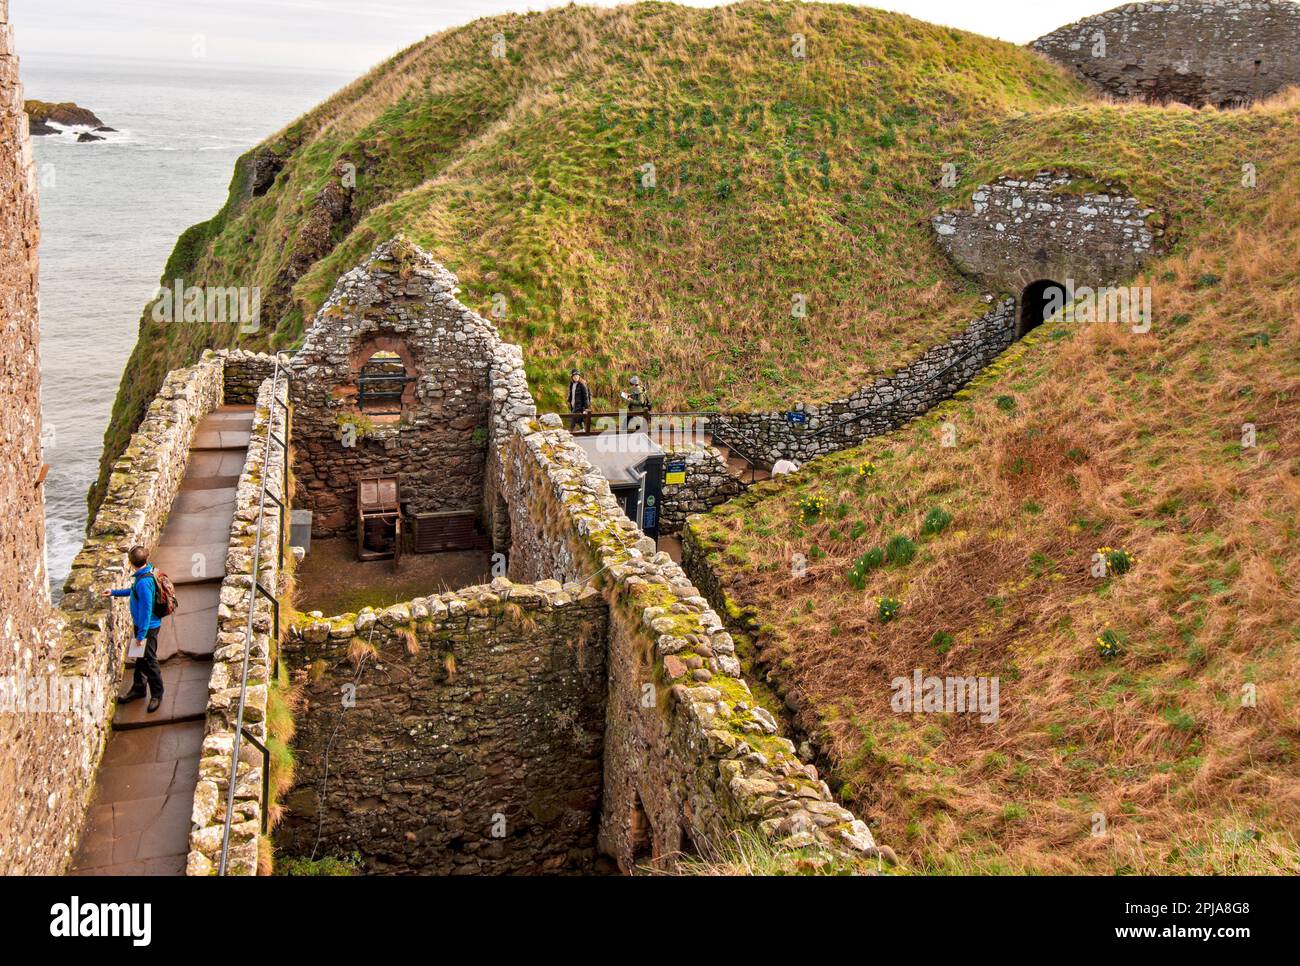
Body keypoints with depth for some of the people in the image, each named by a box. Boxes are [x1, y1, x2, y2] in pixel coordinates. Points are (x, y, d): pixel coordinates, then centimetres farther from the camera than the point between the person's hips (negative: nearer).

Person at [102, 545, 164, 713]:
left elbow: (146, 611, -27)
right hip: (141, 623, 10)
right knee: (140, 657, 22)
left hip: (148, 626, -10)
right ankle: (138, 688, 38)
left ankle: (157, 695, 19)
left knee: (149, 660, 5)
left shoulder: (144, 582, -31)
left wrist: (141, 634, -21)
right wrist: (114, 593, 21)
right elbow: (135, 591, 19)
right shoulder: (147, 570, -1)